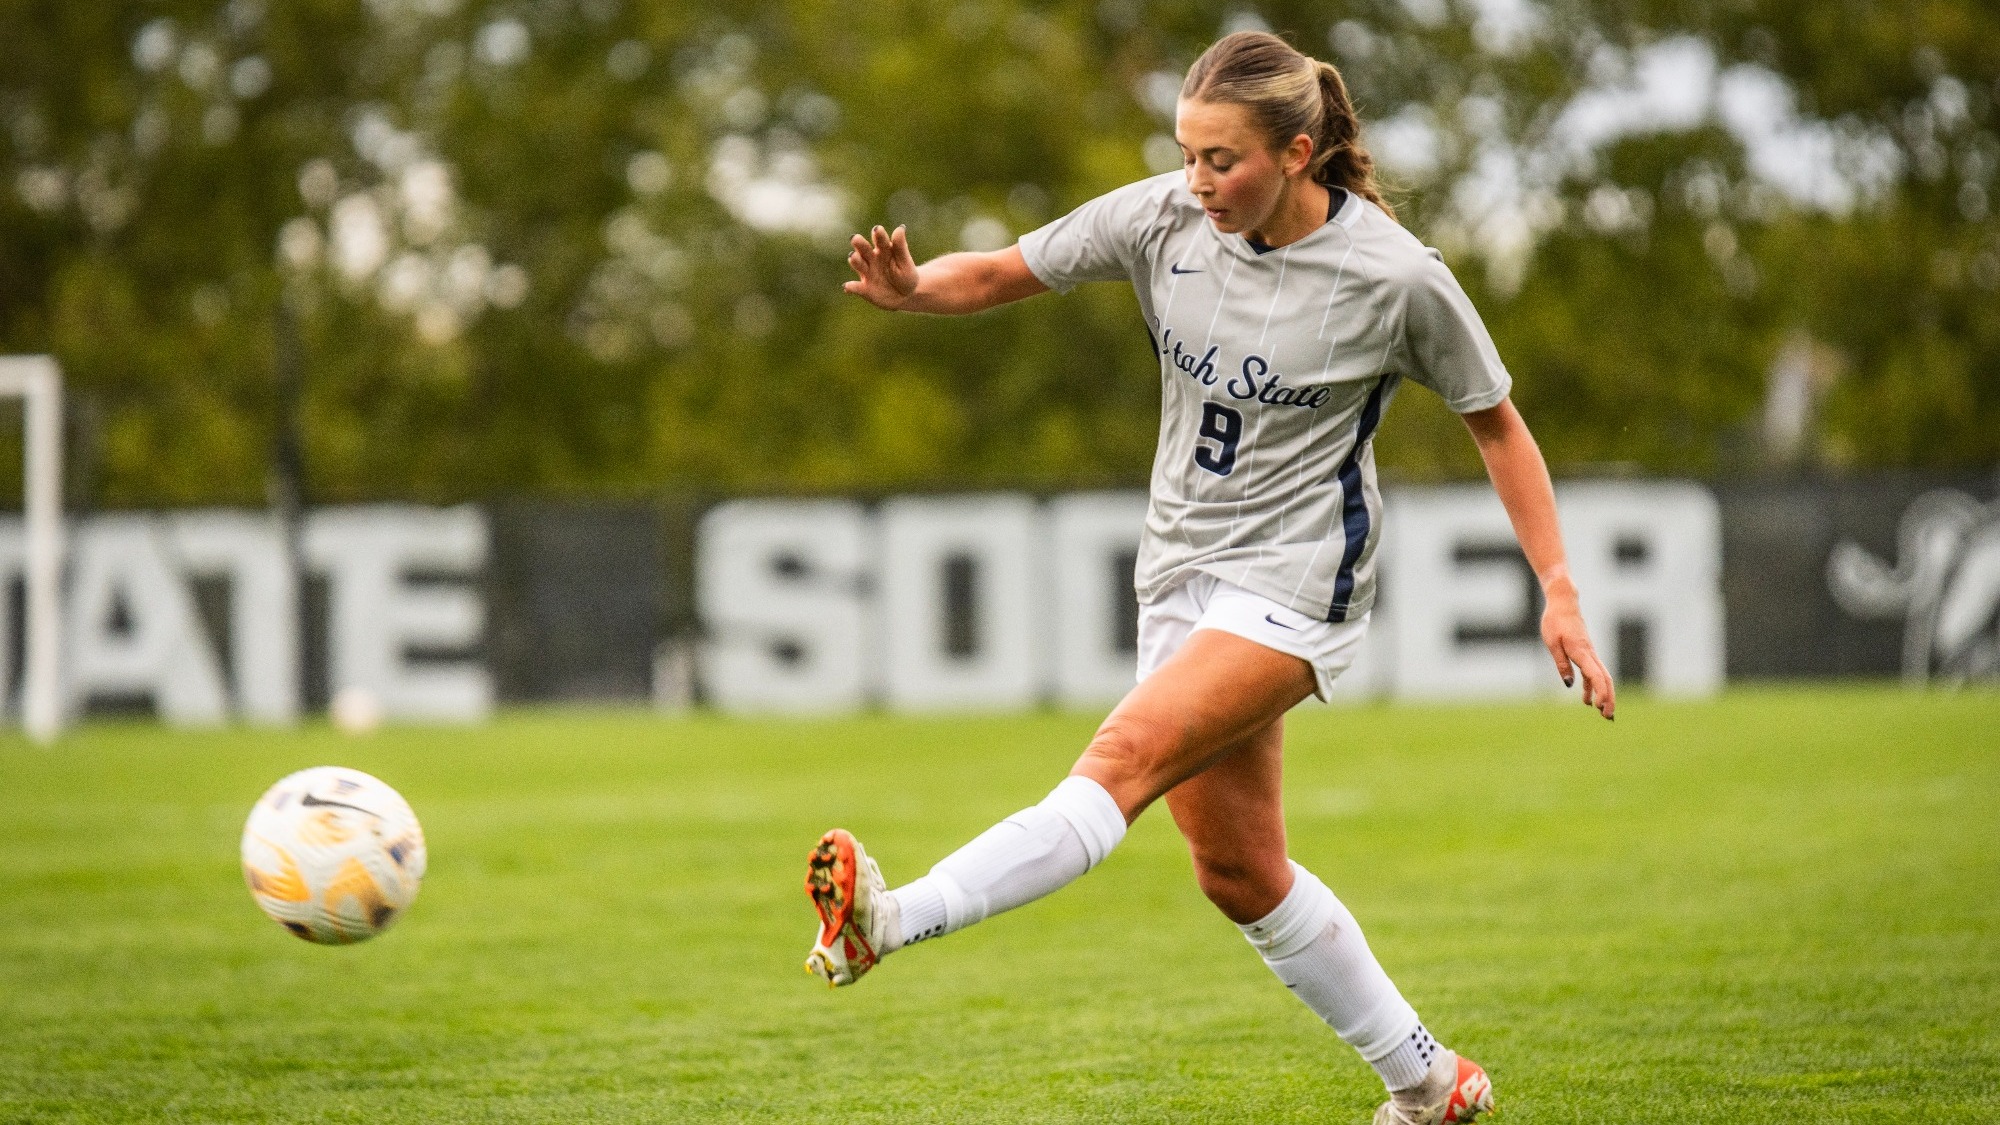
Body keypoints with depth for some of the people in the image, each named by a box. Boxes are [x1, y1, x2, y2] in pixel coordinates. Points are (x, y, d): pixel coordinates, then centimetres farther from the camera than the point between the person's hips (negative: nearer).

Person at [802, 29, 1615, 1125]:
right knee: (1239, 873, 10)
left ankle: (889, 921, -43)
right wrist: (912, 288, -21)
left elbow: (1496, 424, -1)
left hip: (1294, 581, -6)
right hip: (1181, 572, 6)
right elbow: (1004, 271, 3)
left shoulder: (1397, 277, -14)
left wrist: (1559, 594, -3)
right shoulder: (1164, 219, -4)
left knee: (1127, 756, -27)